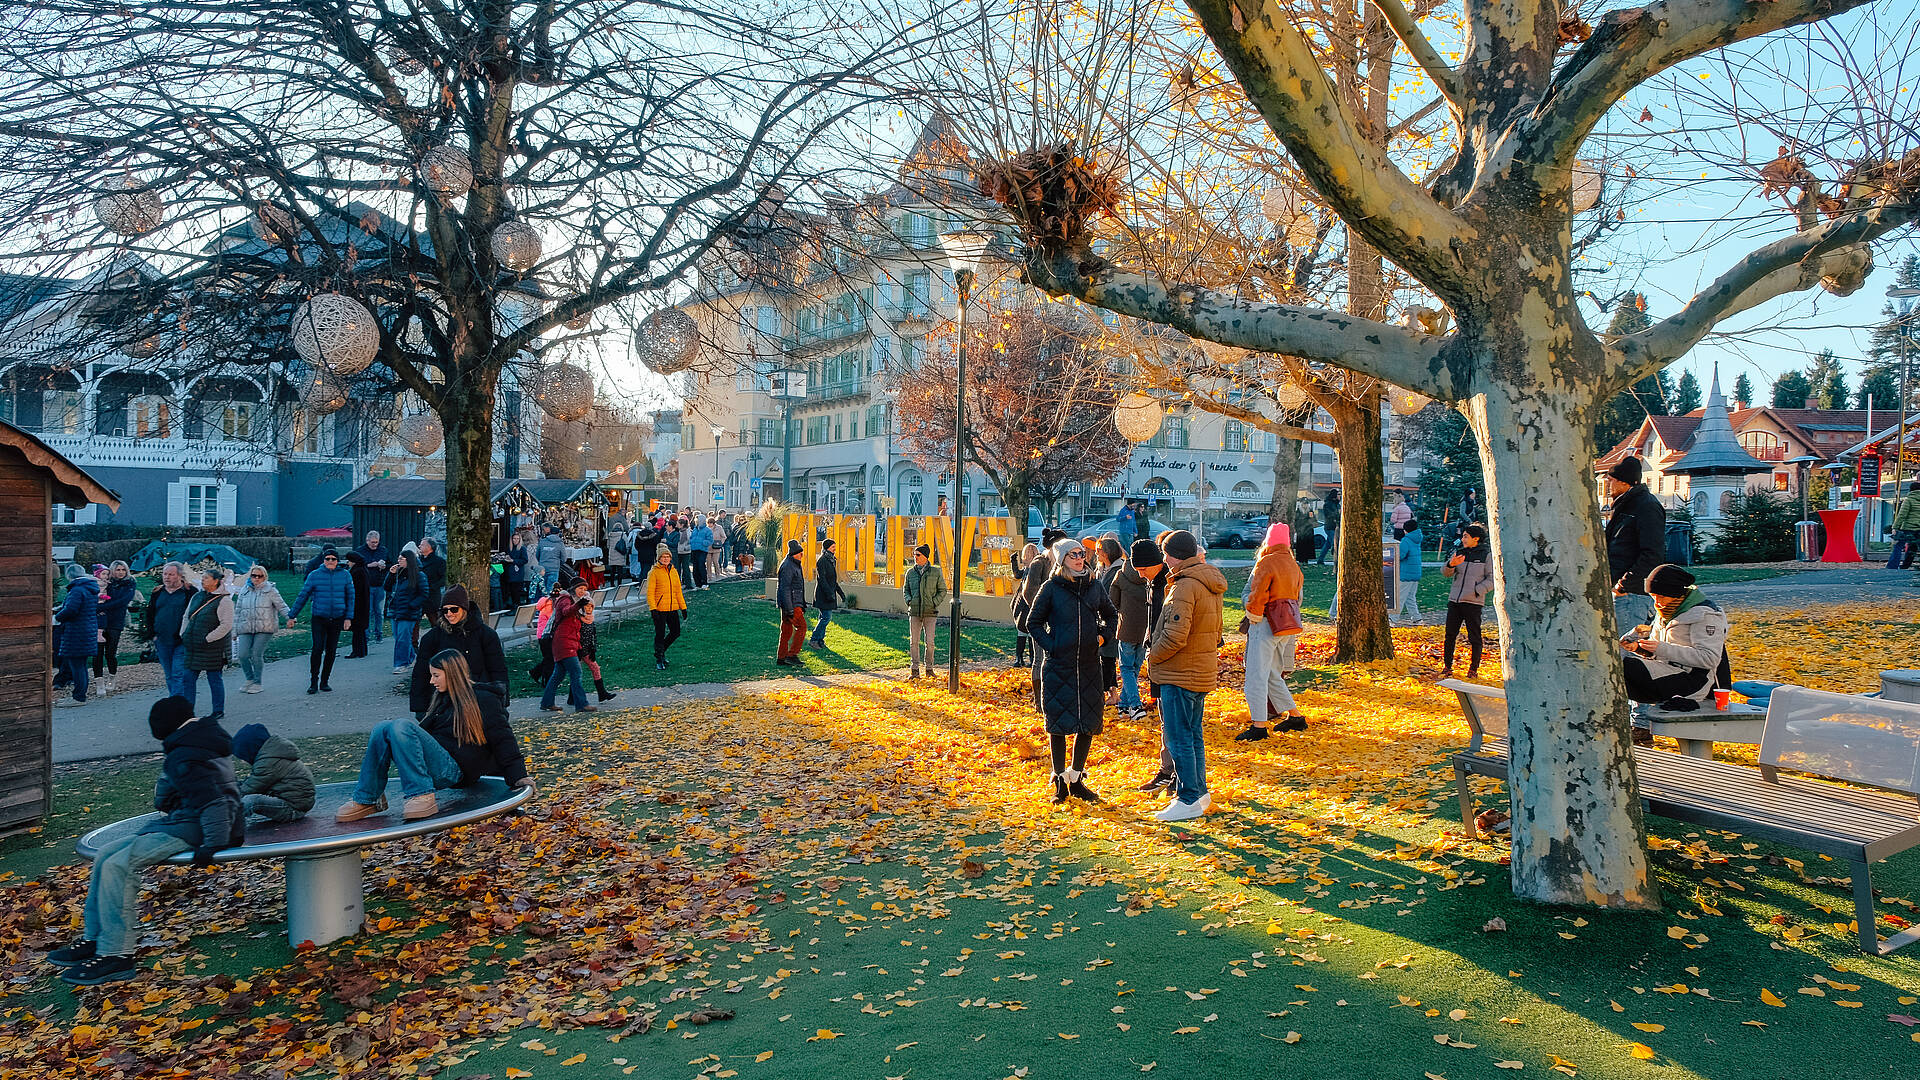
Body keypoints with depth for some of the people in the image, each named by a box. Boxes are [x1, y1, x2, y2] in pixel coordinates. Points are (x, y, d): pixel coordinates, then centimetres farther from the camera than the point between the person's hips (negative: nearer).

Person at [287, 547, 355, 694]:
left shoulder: (345, 575, 3)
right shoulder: (314, 575, 0)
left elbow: (350, 598, 8)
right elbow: (302, 596, 5)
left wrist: (348, 617, 1)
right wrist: (292, 616, 5)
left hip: (337, 620, 2)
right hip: (319, 619, -2)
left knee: (331, 651, 6)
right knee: (317, 649, -12)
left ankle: (324, 682, 16)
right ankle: (313, 682, -5)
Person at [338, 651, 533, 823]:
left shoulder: (484, 699, 0)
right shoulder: (440, 698, 25)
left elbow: (503, 739, -4)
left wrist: (518, 776, -12)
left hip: (454, 770, -8)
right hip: (435, 764, 8)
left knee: (402, 726, -25)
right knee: (383, 728, -10)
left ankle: (422, 796, -31)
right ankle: (365, 800, -12)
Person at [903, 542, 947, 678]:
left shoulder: (935, 572, 0)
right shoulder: (910, 572, 7)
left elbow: (942, 590, 5)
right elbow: (906, 589, 19)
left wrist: (934, 603, -7)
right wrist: (909, 601, 1)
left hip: (930, 612, -2)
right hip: (914, 612, 2)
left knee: (929, 642, -3)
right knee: (914, 641, 1)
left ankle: (929, 668, 11)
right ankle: (915, 670, 7)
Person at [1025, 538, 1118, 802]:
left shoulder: (1095, 586, 7)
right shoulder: (1052, 587, -3)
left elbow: (1111, 615, 23)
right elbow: (1033, 622, 3)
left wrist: (1103, 636, 7)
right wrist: (1049, 645, -8)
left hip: (1089, 665, 4)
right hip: (1058, 666, -3)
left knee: (1088, 723, 6)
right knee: (1058, 724, 1)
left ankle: (1077, 779, 20)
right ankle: (1060, 780, 13)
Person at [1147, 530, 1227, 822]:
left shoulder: (1185, 586, -20)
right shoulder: (1211, 585, 10)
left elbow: (1175, 636, -24)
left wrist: (1153, 655, -8)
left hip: (1180, 676, -10)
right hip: (1204, 673, 10)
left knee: (1178, 738, -2)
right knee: (1193, 735, 17)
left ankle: (1189, 799, 1)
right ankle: (1199, 792, 25)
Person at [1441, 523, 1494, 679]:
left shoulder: (1486, 555, 1)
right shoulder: (1458, 552, 11)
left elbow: (1491, 579, 0)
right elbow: (1445, 573, 3)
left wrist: (1477, 591, -14)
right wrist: (1451, 564, -19)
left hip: (1473, 602, -4)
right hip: (1454, 600, 4)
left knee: (1474, 637, 1)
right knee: (1450, 634, 5)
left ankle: (1473, 668, 13)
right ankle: (1447, 666, 15)